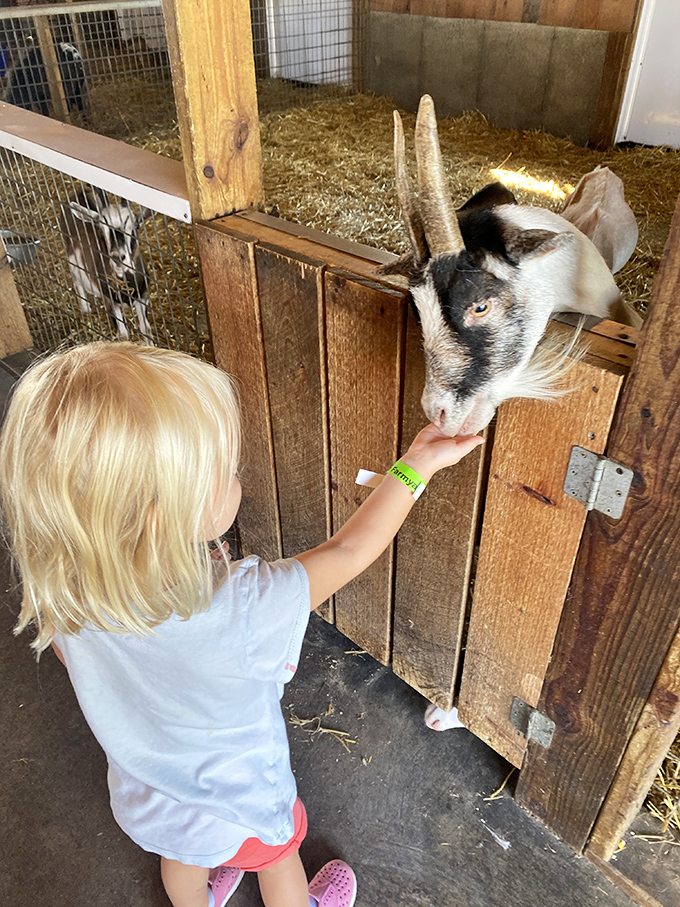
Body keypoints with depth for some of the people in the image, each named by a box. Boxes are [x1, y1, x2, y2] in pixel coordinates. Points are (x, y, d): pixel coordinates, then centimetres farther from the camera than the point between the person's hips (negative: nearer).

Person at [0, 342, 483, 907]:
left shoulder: (61, 597, -30)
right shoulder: (243, 613, -47)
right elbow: (348, 552, -31)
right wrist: (416, 465, -20)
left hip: (142, 797, 4)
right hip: (240, 807, -4)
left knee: (183, 859, 37)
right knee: (278, 859, 31)